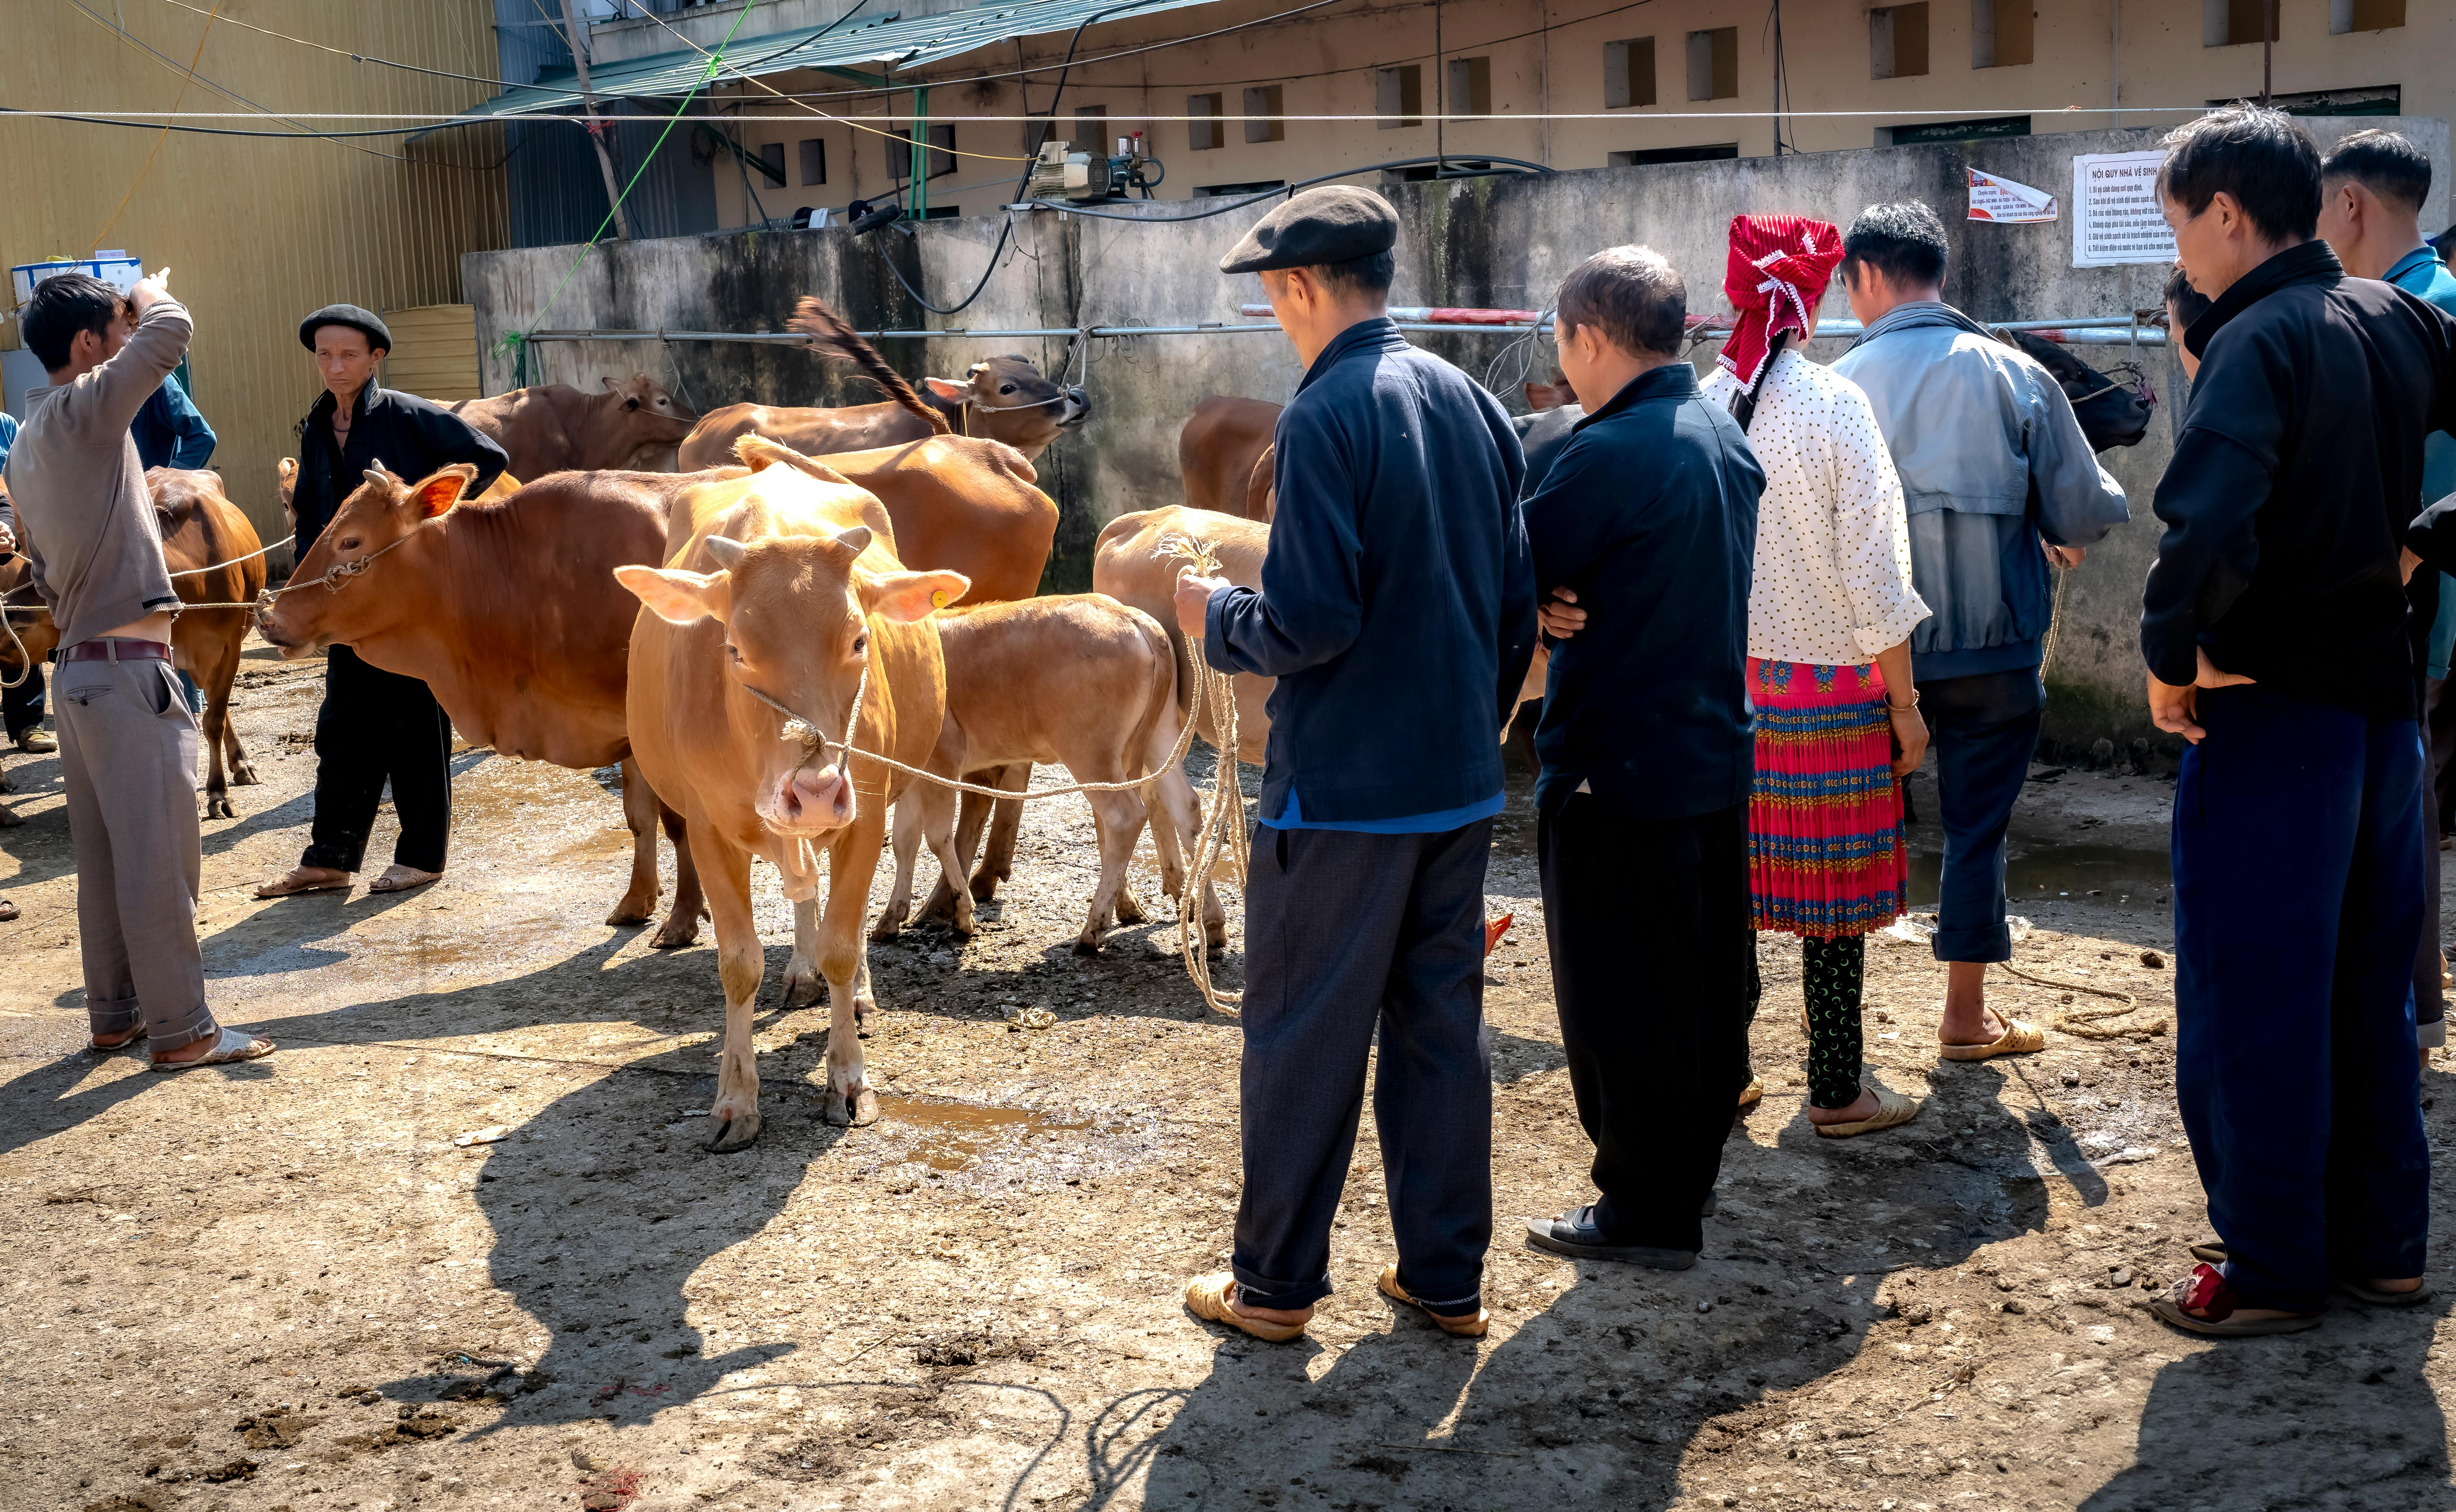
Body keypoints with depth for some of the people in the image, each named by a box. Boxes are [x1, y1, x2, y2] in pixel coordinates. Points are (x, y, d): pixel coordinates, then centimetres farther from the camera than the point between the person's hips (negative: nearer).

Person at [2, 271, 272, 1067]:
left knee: (105, 858, 14)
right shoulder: (82, 411, -12)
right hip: (127, 666, -10)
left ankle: (114, 1015, 21)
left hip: (80, 665, 10)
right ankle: (180, 1029, -1)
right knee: (160, 856, -5)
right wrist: (149, 293, 2)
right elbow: (170, 333, -19)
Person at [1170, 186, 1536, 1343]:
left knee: (1304, 1036, 5)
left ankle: (1275, 1282, 16)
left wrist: (1216, 619, -2)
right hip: (1462, 786, 7)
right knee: (1442, 1022, 14)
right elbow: (1519, 606, 12)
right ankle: (1446, 1278, 21)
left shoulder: (1327, 414, -15)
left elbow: (1312, 619, -21)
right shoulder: (1472, 404, 8)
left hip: (1341, 790, -7)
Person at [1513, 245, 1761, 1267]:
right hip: (1714, 751, 9)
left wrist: (1549, 606, 4)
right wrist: (1574, 605, -5)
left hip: (1620, 769, -9)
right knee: (1705, 979, 17)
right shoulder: (1724, 436, 8)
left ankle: (1646, 1210, 10)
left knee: (1622, 998, 2)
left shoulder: (1610, 453, -20)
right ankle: (1692, 1168, 31)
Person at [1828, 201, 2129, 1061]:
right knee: (1977, 827, 11)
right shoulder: (2014, 376, -5)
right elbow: (2088, 512, -5)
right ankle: (1966, 1016, 19)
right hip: (1994, 645, 0)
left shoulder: (1839, 385, -6)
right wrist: (2062, 542, 17)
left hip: (1877, 648, 1)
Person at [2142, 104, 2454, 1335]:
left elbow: (2208, 528, -29)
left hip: (2271, 716, -8)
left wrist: (2168, 660, -16)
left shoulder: (2258, 343, -17)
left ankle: (2272, 1269, 11)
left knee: (2249, 1002, 3)